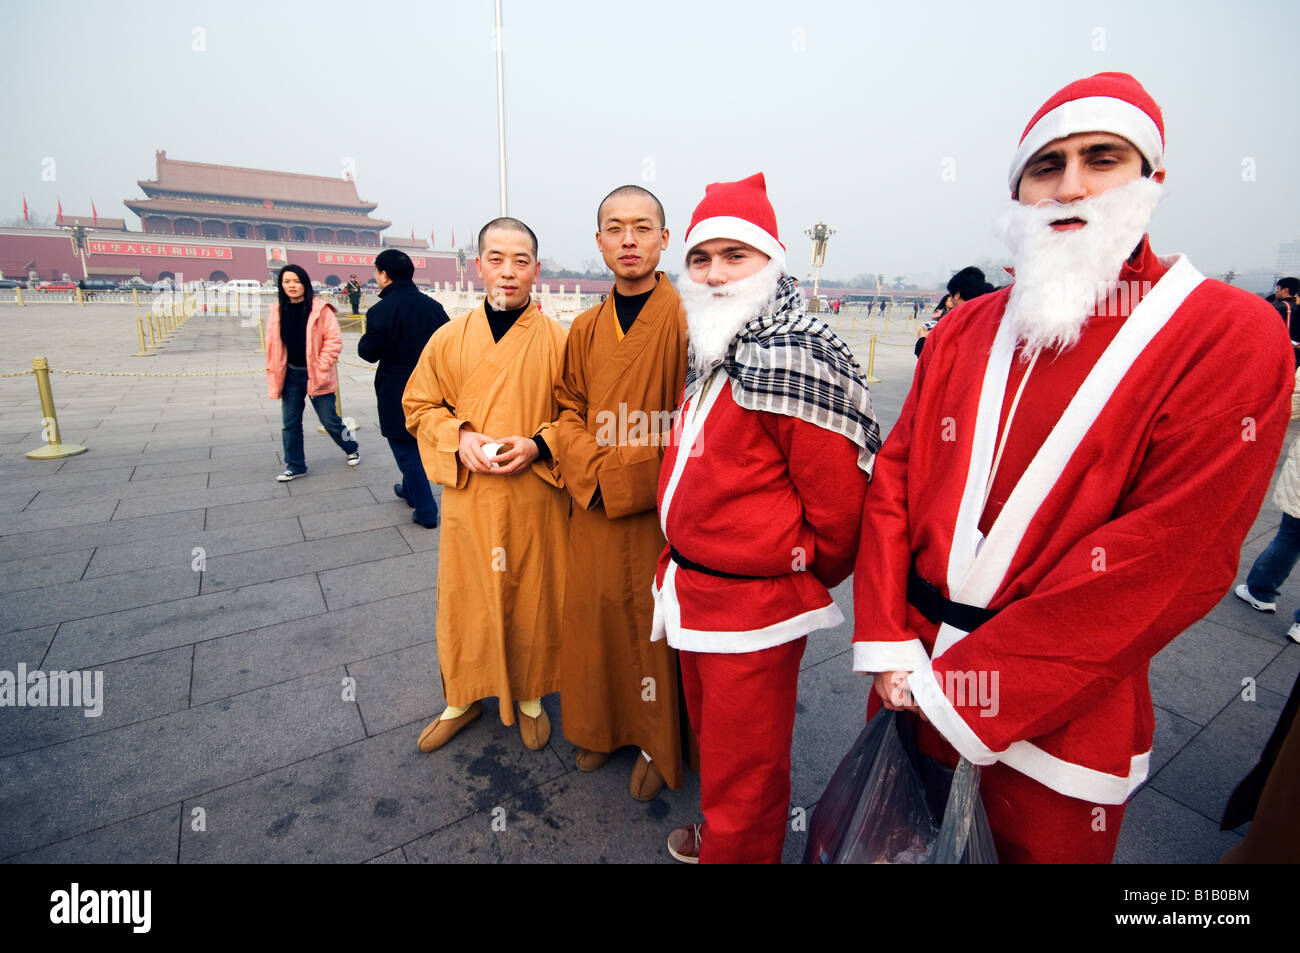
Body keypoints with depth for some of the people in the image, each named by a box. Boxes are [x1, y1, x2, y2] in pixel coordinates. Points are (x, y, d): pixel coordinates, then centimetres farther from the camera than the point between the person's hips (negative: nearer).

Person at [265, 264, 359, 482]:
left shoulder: (320, 308, -9)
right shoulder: (277, 311, 5)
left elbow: (334, 340, -10)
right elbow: (273, 346, 11)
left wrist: (321, 367, -13)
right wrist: (274, 375, 7)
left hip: (315, 375, -5)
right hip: (290, 375, 5)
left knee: (329, 420, 2)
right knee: (290, 423, 10)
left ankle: (352, 448, 29)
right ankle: (295, 465, 24)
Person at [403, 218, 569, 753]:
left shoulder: (559, 341, -3)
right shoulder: (448, 338, 3)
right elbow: (418, 406, 10)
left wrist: (538, 445, -16)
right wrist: (459, 438, -9)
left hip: (535, 502, -1)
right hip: (468, 499, 2)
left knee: (533, 599, 11)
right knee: (465, 598, 13)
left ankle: (530, 694, 36)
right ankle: (464, 696, 37)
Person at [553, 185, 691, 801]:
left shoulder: (686, 321, -9)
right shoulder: (585, 328, 8)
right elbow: (569, 411, 10)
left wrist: (626, 470, -16)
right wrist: (594, 468, -8)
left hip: (659, 511, -5)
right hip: (593, 507, 5)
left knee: (654, 627, 9)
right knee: (595, 618, 16)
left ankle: (659, 744, 33)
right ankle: (603, 728, 40)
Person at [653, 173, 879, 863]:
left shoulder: (794, 357, -23)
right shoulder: (711, 352, 7)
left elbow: (839, 503, -19)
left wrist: (807, 574, -3)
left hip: (754, 610, -9)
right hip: (693, 591, 9)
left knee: (742, 776, 13)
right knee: (712, 736, 30)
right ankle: (716, 835, 55)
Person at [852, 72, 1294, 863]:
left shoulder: (1231, 336, -10)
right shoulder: (965, 330, 3)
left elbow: (1167, 563, -18)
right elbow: (893, 479, -1)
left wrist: (967, 691, -18)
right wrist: (887, 647, -9)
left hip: (1059, 719, -3)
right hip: (915, 684, 4)